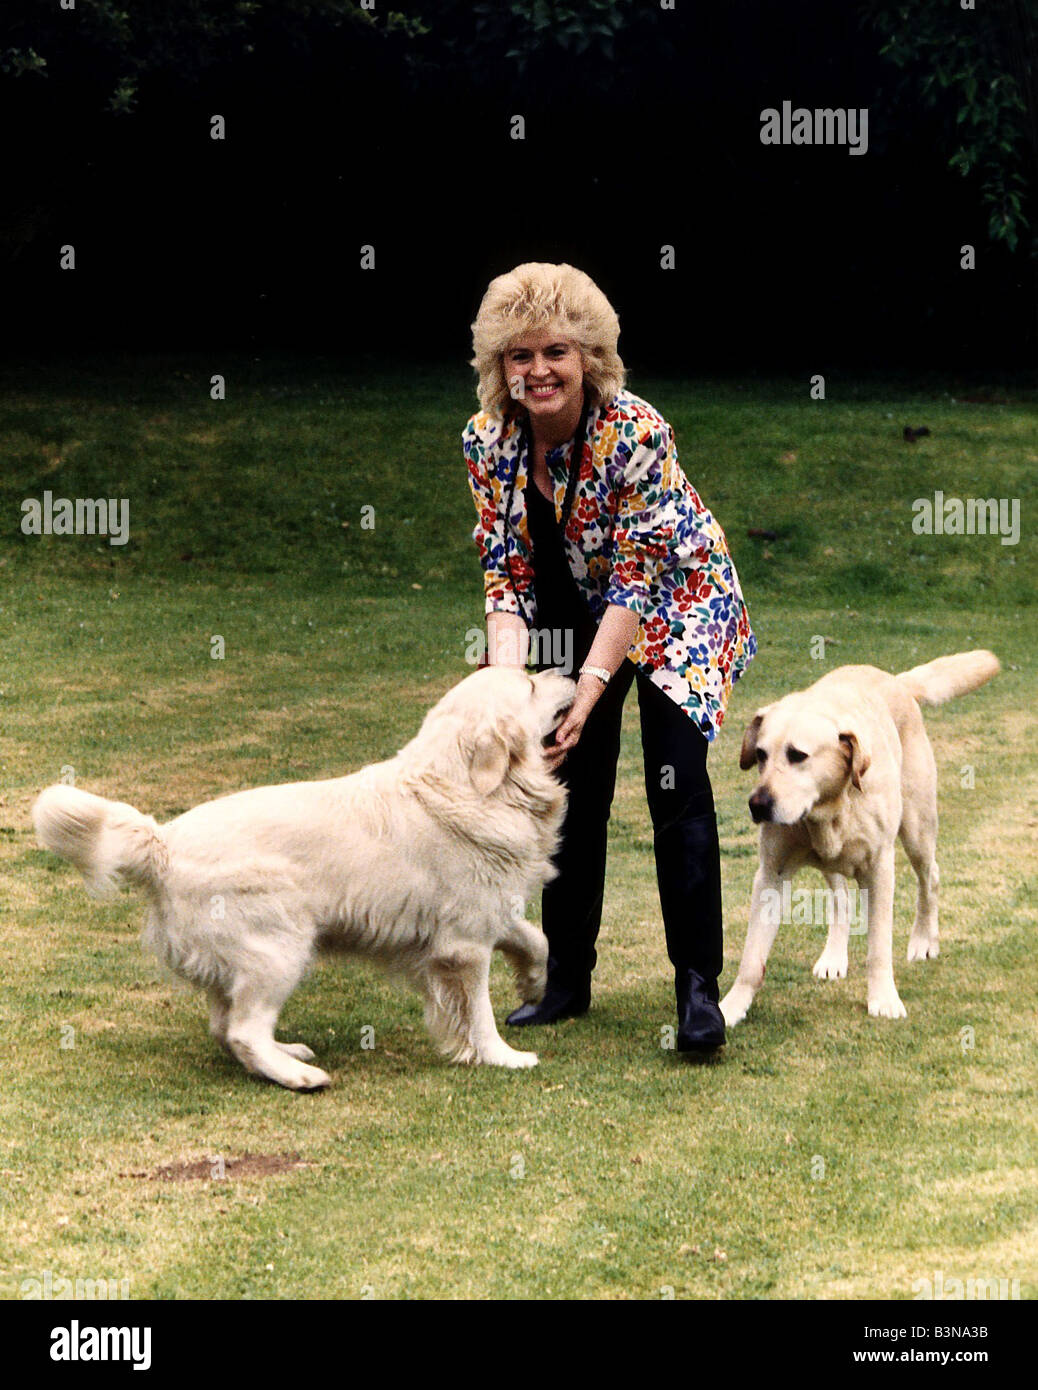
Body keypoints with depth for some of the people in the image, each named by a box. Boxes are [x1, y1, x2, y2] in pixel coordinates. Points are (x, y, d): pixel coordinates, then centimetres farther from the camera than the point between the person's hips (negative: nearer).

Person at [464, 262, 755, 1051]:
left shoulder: (636, 432, -32)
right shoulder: (488, 440, -17)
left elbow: (637, 579, -29)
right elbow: (507, 578, -13)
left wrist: (586, 696, -33)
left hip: (676, 597, -4)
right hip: (574, 607, 5)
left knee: (678, 785, -14)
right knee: (573, 790, 5)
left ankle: (699, 987, -9)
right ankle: (567, 980, 15)